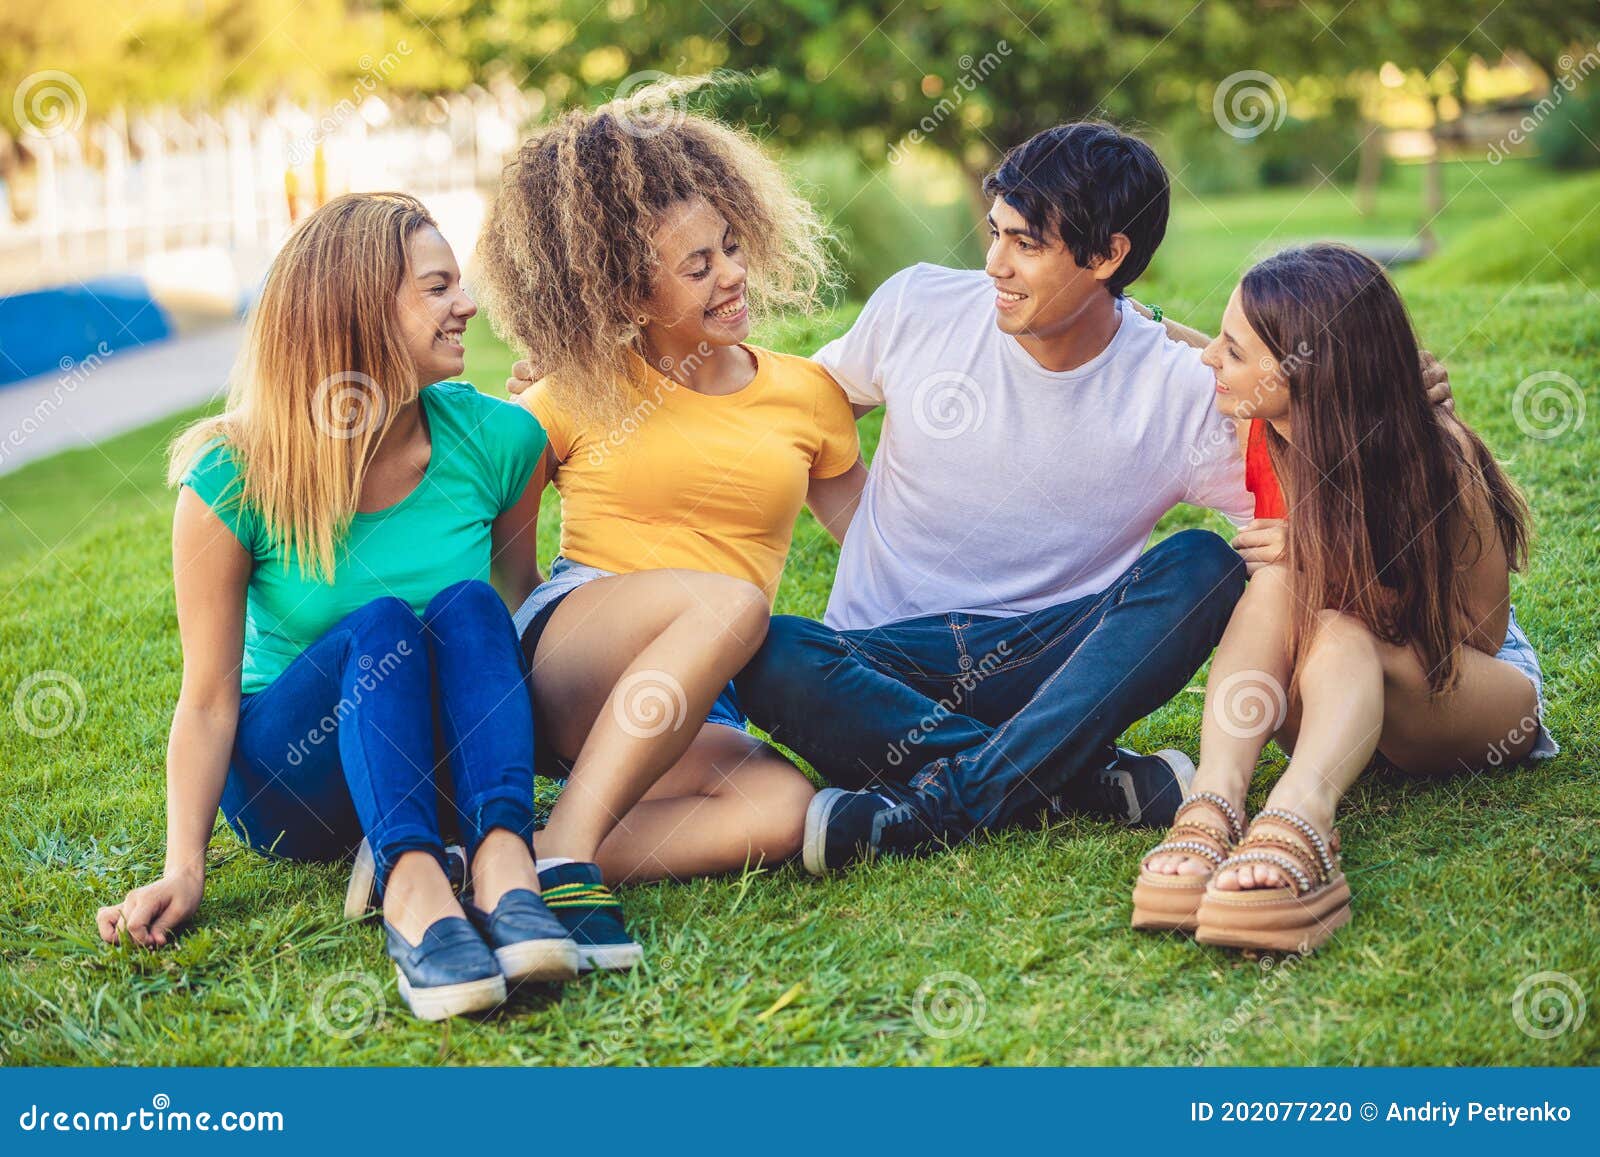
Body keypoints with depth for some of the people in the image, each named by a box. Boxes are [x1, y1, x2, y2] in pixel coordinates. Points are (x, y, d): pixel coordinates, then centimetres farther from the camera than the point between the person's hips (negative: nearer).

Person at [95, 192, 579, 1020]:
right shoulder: (234, 483, -16)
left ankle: (503, 863, -46)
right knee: (379, 627, -31)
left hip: (435, 760, 3)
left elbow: (526, 597, 6)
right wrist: (183, 871, -24)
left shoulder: (496, 441, -7)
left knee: (468, 605, -27)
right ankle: (412, 890, -51)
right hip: (286, 783, -2)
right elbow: (208, 701, -14)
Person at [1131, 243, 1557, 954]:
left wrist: (1327, 563, -24)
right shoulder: (1254, 433, -10)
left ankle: (1299, 817, -64)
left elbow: (1479, 633, -15)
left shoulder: (1434, 455, -22)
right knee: (1280, 579, -29)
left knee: (1337, 637, -36)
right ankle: (1214, 805, -50)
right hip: (1329, 691, 4)